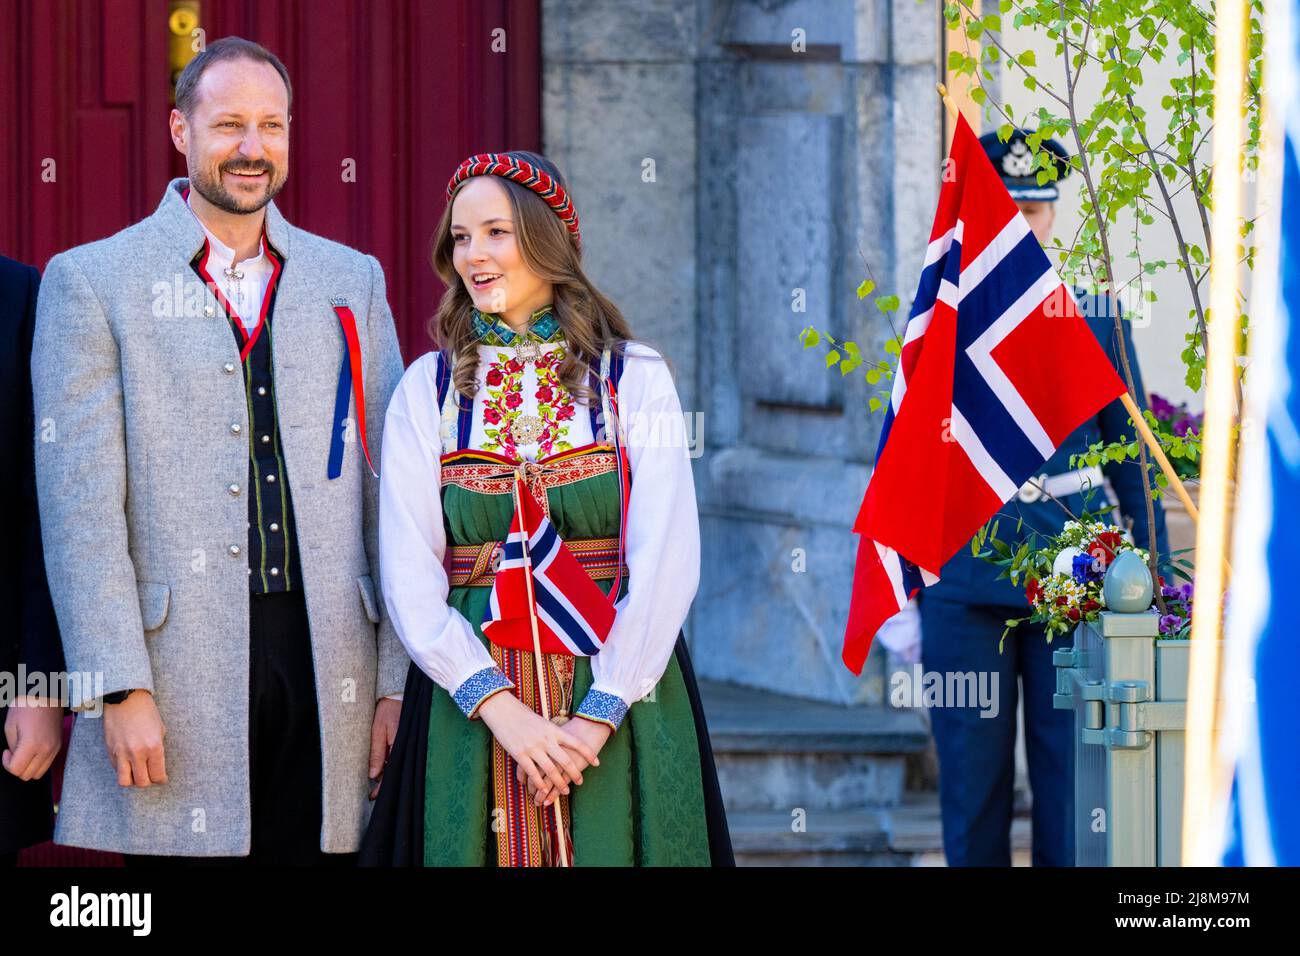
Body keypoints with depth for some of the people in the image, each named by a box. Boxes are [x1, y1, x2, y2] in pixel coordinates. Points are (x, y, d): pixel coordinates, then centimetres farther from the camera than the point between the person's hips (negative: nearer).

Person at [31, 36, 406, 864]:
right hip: (180, 667, -3)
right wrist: (121, 688, -11)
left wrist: (401, 680, 5)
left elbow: (391, 488, 12)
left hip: (328, 668, 3)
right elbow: (79, 500, -3)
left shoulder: (351, 281, 14)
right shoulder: (92, 282, 4)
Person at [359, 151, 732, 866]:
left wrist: (599, 715, -16)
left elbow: (665, 559, -7)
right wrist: (500, 708, -15)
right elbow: (409, 573, -3)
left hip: (618, 693, -1)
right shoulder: (427, 390, 5)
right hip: (474, 708, 1)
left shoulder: (635, 378, 1)